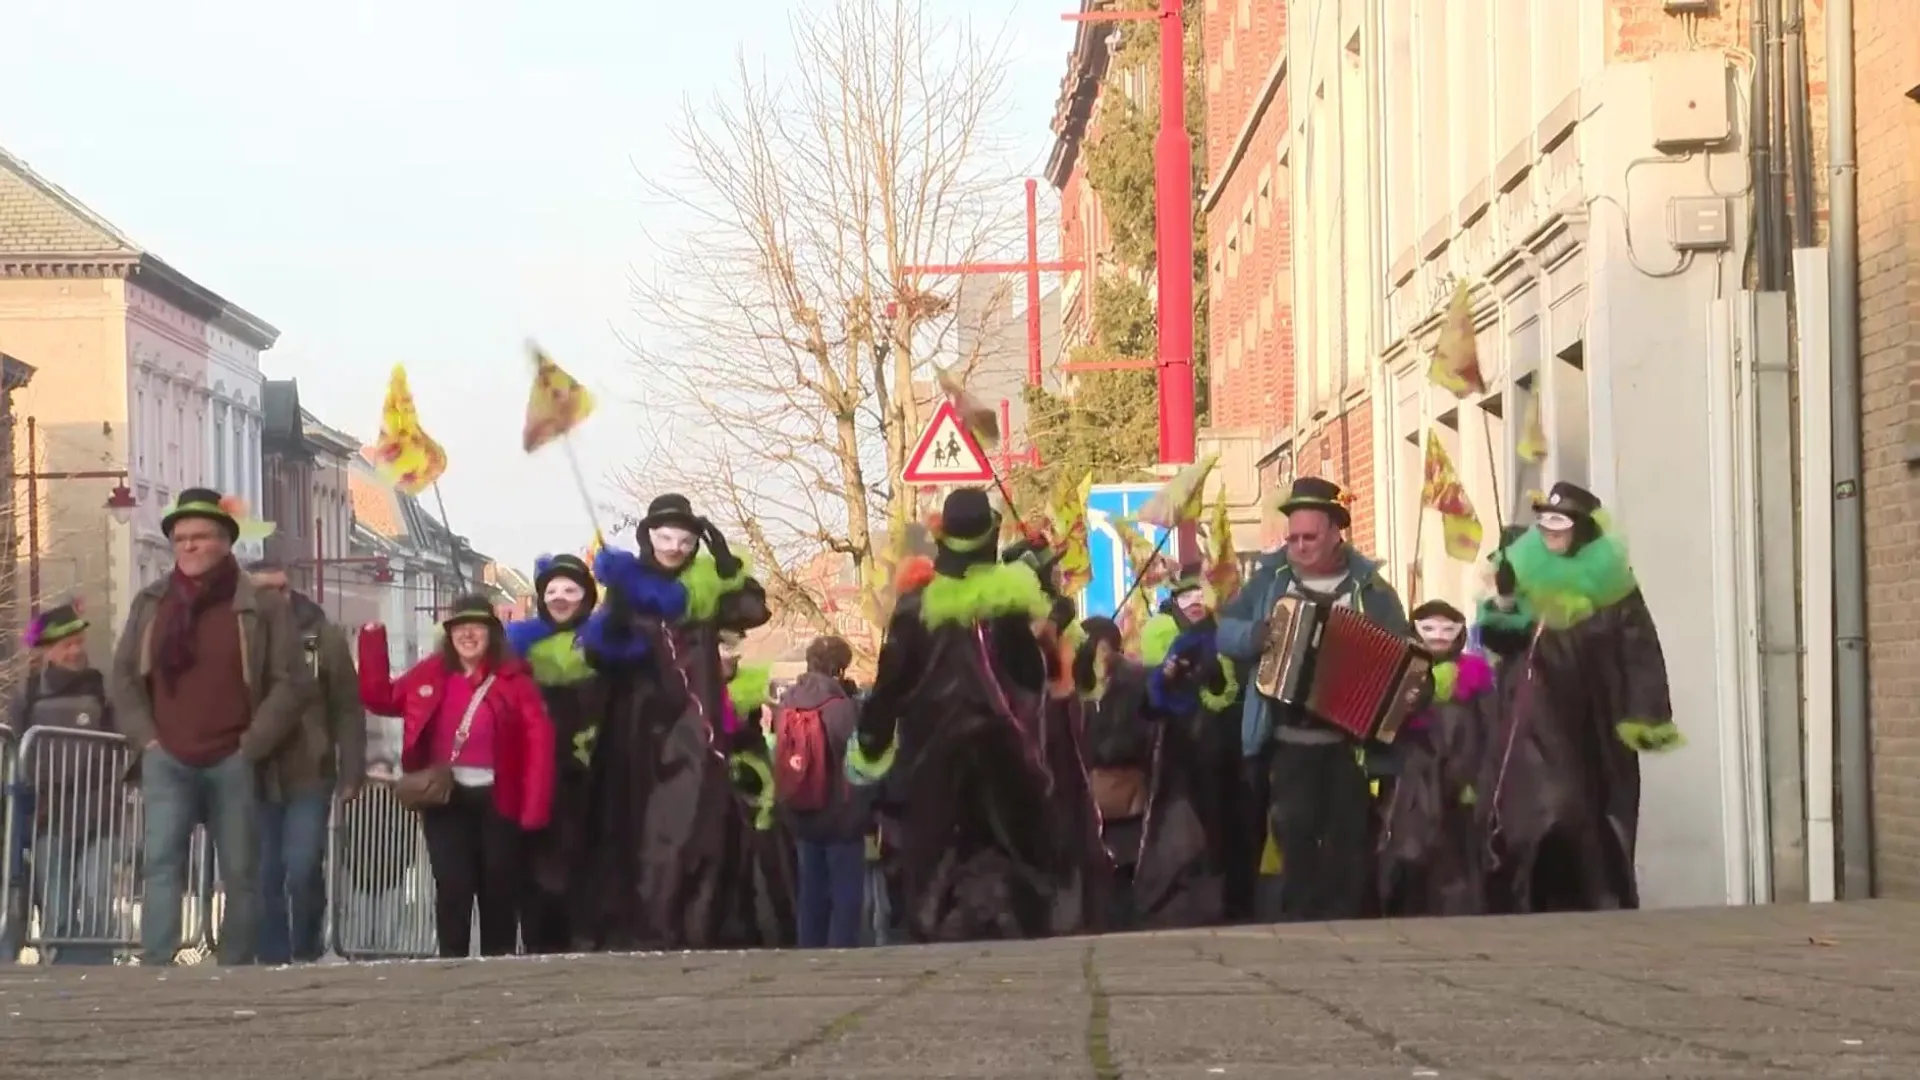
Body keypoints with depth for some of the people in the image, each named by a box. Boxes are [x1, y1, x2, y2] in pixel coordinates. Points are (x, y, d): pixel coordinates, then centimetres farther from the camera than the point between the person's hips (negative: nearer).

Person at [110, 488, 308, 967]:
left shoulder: (261, 607, 1)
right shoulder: (150, 604, 11)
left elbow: (291, 684, -1)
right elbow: (122, 678, 14)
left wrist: (251, 746, -7)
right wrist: (146, 739, 2)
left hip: (232, 763, -2)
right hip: (167, 762, 2)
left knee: (241, 873, 3)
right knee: (161, 865, -11)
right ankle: (155, 971, -16)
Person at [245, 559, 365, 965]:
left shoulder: (323, 636, 2)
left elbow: (347, 709, 2)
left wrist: (352, 772, -4)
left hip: (309, 778, -1)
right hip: (255, 780, 1)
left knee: (302, 872, -7)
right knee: (265, 877, 4)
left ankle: (307, 956, 12)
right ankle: (273, 960, 13)